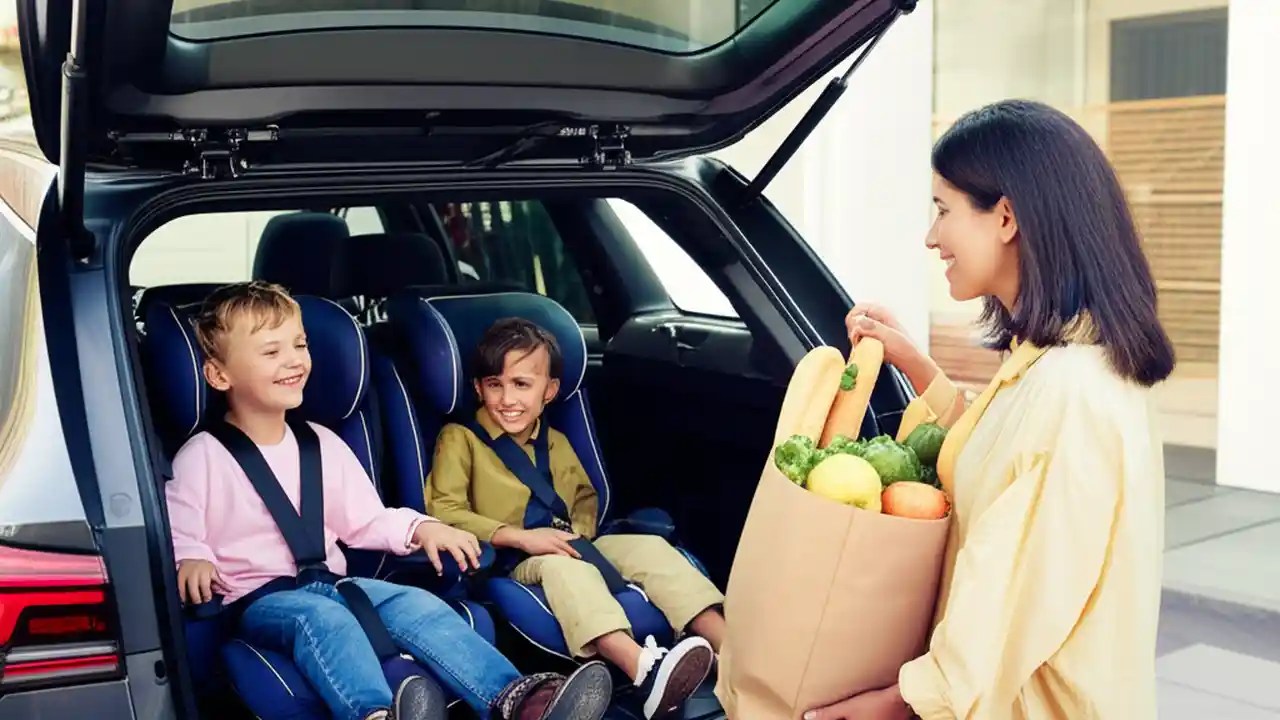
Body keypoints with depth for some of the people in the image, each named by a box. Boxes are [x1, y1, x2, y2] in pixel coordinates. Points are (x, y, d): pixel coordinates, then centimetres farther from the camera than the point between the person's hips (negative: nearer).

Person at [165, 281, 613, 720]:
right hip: (257, 599, -5)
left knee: (416, 604, -21)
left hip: (331, 584, 5)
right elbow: (175, 535, -6)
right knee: (322, 617, -37)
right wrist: (192, 560, -29)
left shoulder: (322, 444, 14)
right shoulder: (202, 457, -2)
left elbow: (366, 522, 18)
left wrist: (419, 528, 0)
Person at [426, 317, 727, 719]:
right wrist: (520, 537, -21)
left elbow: (585, 497, 27)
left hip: (567, 551, 6)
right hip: (512, 563, -6)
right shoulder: (460, 439, -3)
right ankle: (644, 669, -61)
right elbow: (444, 511, -13)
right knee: (563, 566, -38)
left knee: (649, 546, -16)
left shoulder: (556, 444, 18)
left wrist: (579, 534, 2)